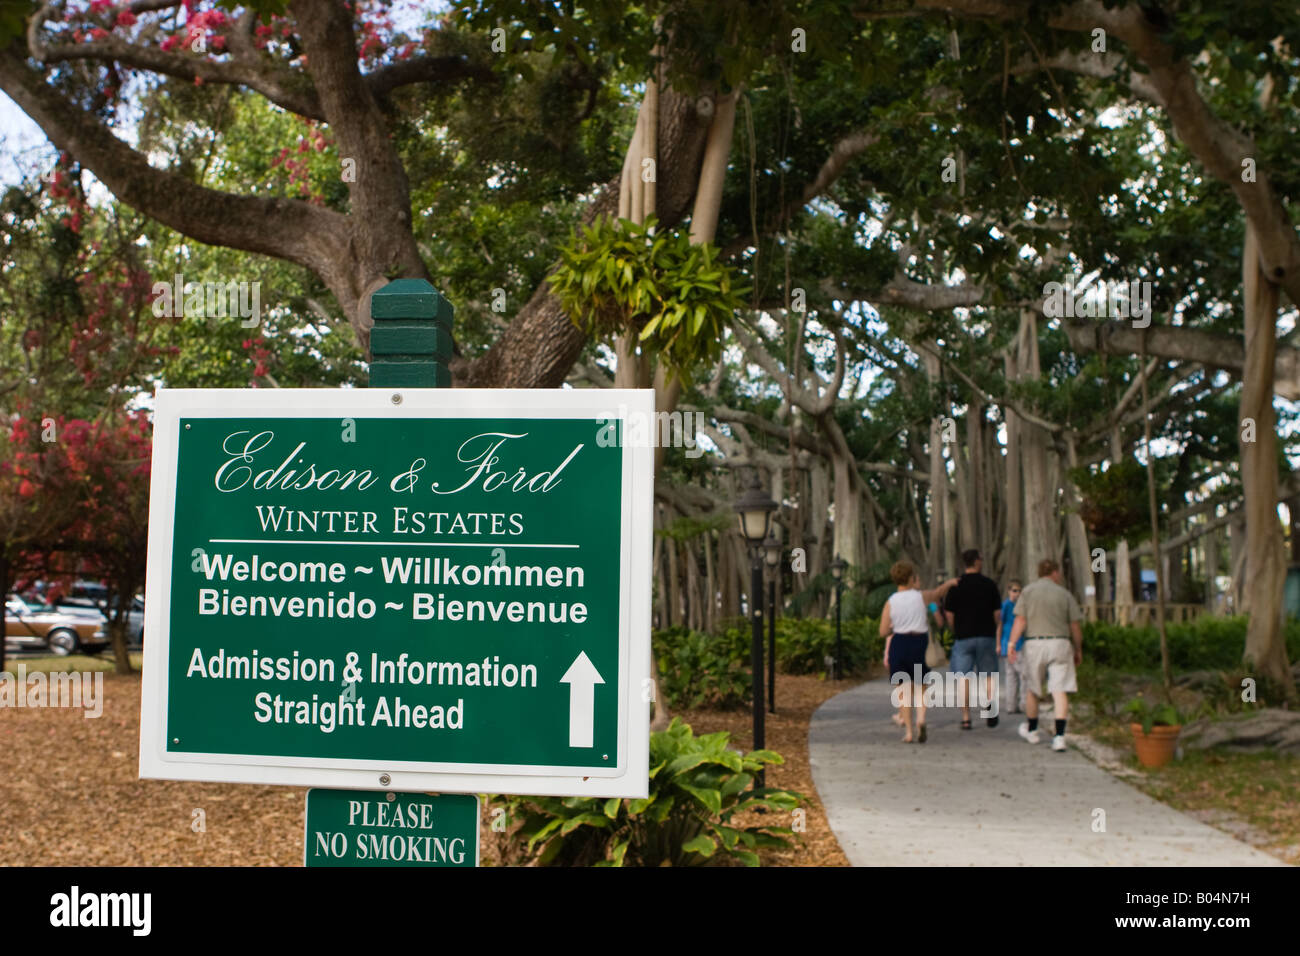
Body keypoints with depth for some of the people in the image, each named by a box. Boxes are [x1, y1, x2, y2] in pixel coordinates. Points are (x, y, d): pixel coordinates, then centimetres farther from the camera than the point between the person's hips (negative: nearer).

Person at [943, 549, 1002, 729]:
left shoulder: (956, 585, -2)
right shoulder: (989, 584, 0)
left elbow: (949, 614, -2)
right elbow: (997, 613, 2)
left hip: (963, 637, -1)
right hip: (986, 635, 1)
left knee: (963, 678, 1)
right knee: (989, 676, 11)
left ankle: (965, 718, -3)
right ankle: (991, 714, 7)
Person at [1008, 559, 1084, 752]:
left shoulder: (1028, 592, 3)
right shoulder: (1065, 594, 5)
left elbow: (1020, 621, -6)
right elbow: (1075, 626, 7)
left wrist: (1012, 644, -5)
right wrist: (1078, 650, 18)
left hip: (1034, 642, 0)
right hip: (1060, 643, 0)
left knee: (1032, 689, 16)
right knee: (1060, 691, -4)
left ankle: (1032, 730, 31)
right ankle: (1059, 736, -13)